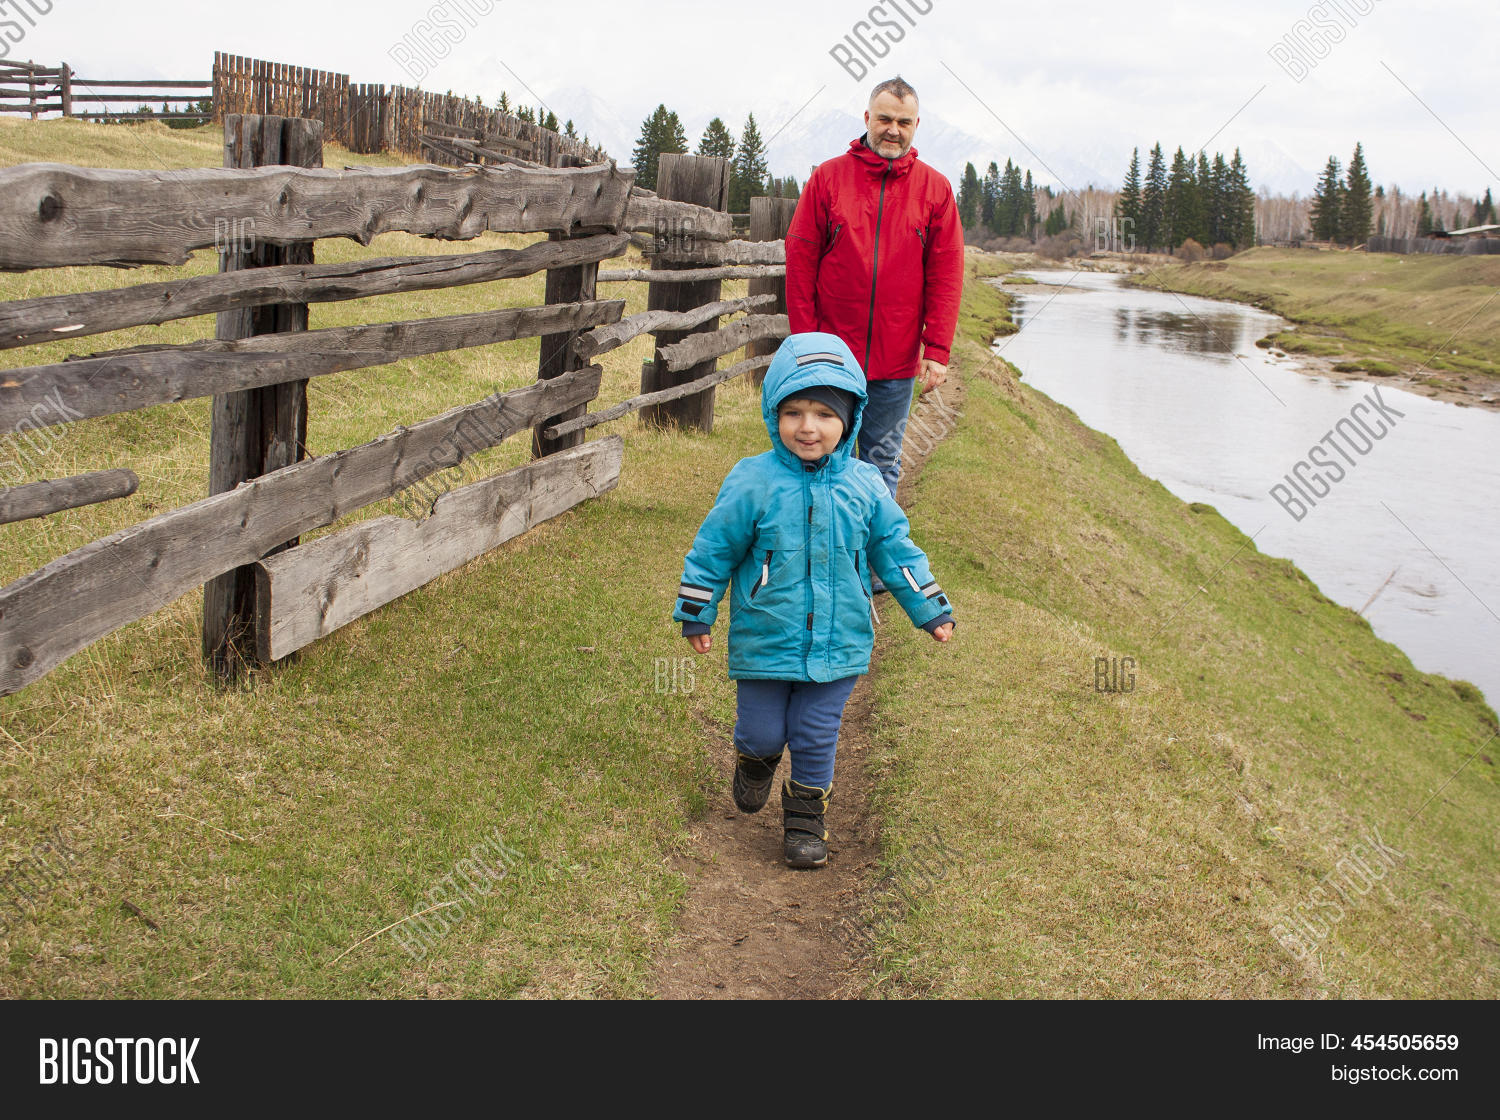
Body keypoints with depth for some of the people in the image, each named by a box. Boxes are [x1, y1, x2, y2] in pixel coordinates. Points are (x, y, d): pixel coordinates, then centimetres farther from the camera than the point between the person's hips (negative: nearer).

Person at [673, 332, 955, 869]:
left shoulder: (864, 486, -5)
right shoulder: (752, 482, -12)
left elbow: (896, 551, 7)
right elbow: (714, 549, -3)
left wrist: (931, 611, 10)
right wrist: (696, 616, 1)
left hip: (837, 644, 1)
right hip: (764, 642, -1)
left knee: (816, 739, 8)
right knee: (763, 733, 12)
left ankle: (805, 817, 29)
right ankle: (755, 762, 47)